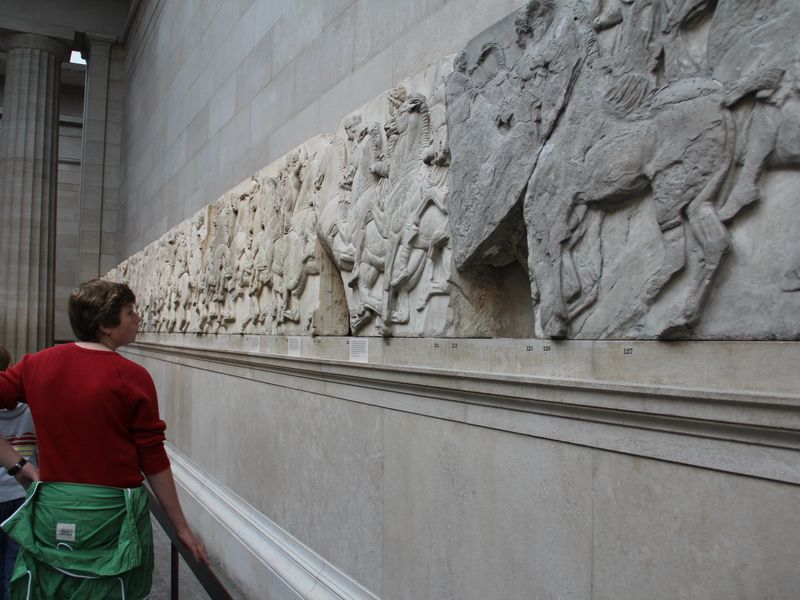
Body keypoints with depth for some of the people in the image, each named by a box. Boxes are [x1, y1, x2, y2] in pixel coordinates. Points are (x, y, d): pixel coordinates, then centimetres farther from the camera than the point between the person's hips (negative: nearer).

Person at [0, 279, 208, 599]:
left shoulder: (37, 364, -1)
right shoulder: (132, 377, -13)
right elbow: (154, 461, -10)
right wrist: (181, 527, 0)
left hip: (50, 510, 4)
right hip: (111, 513, -3)